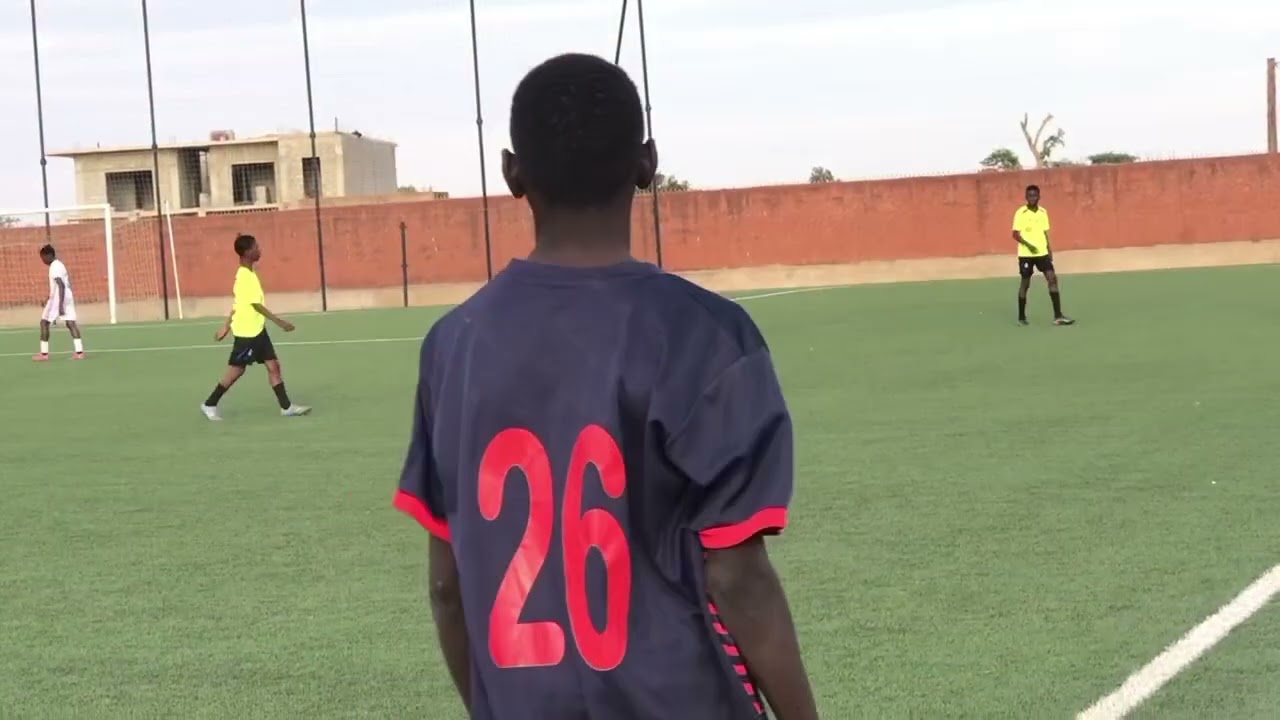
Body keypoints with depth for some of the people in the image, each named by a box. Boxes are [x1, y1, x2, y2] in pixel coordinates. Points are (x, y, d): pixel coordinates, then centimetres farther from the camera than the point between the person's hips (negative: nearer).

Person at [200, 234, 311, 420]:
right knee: (236, 371, 1)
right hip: (247, 333, -9)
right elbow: (256, 305, -24)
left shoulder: (246, 274, 10)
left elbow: (238, 303, 16)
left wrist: (227, 325, 21)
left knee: (273, 366, 5)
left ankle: (286, 407, 6)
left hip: (257, 330, 9)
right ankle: (209, 405, 13)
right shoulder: (246, 277, -20)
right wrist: (279, 321, -23)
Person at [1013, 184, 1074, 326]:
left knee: (1052, 278, -9)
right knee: (1025, 283, 4)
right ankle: (1021, 317, 17)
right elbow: (1015, 234, -11)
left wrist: (1050, 251, 11)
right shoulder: (1020, 213, -7)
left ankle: (1058, 316, -10)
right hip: (1026, 254, -4)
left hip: (1042, 252, 4)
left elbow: (1045, 233, 15)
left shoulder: (1043, 212, 8)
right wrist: (1028, 245, -25)